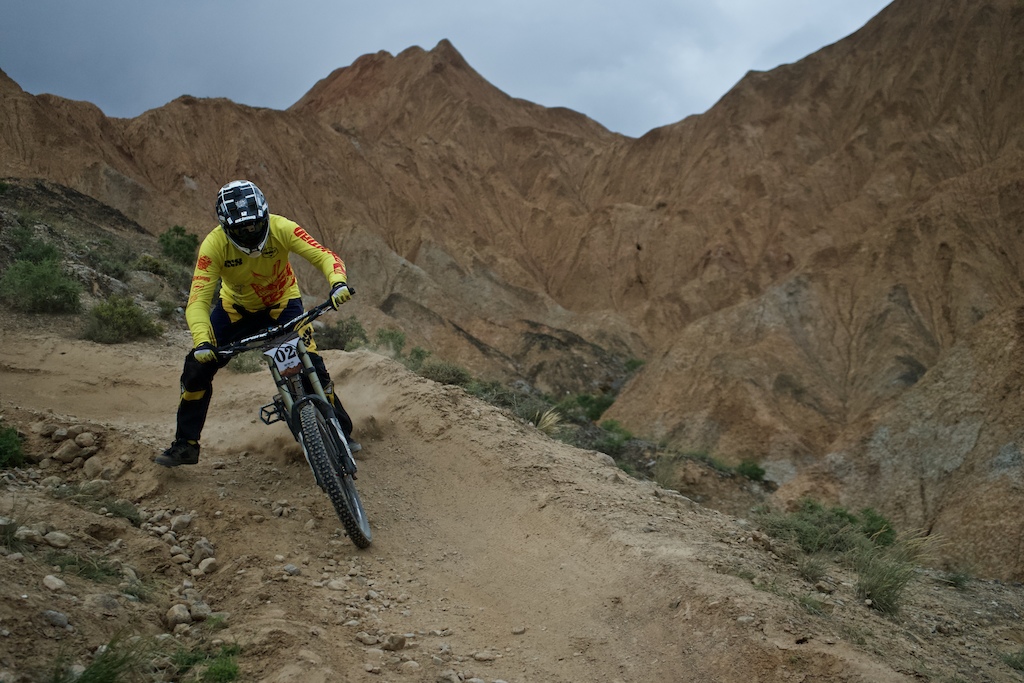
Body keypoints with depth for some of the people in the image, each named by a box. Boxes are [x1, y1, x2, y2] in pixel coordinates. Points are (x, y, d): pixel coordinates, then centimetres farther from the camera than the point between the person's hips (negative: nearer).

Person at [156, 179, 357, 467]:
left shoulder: (281, 228, -30)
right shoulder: (213, 245, -30)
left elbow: (325, 256, -33)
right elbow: (198, 301, -33)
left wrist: (338, 282, -55)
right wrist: (202, 341, -50)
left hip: (282, 303, -1)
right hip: (237, 307, 1)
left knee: (311, 365, -18)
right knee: (197, 367, -10)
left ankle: (341, 432, 3)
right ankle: (185, 445, 8)